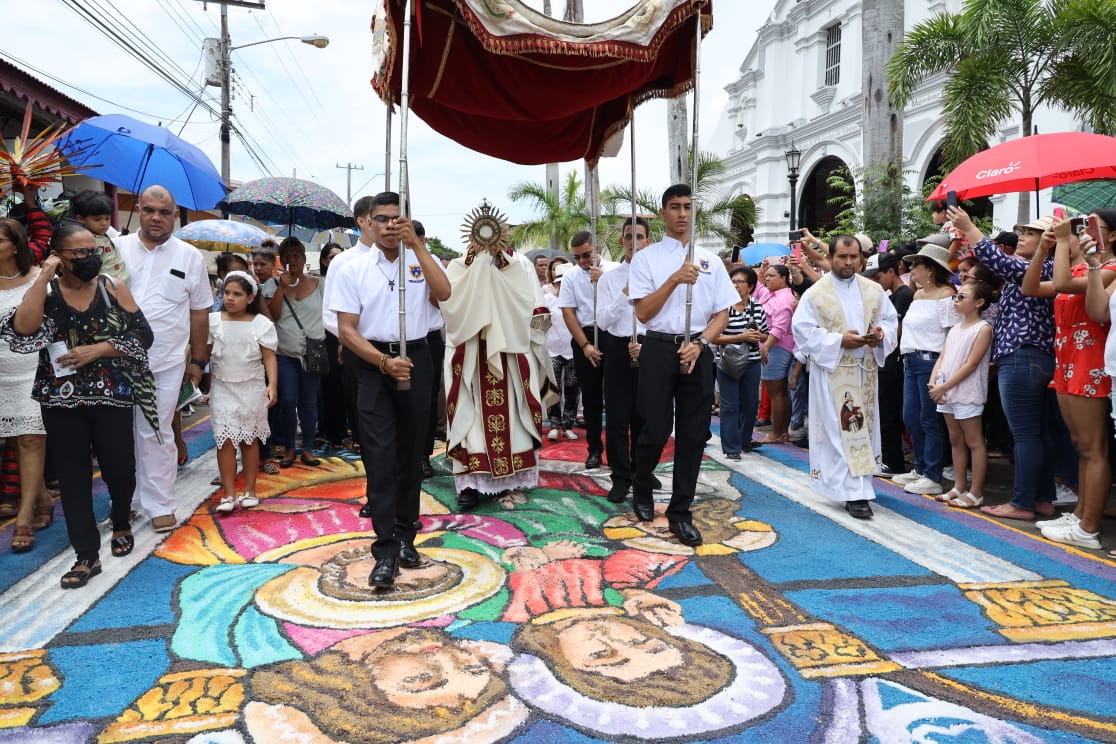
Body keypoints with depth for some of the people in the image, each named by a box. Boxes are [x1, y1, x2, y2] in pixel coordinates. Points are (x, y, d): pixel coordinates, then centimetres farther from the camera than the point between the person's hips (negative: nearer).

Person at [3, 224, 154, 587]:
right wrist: (44, 277, -18)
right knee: (73, 474, 4)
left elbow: (142, 335, -6)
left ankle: (121, 522, 37)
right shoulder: (44, 291, 0)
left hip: (112, 396, 0)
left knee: (119, 468, 6)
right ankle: (87, 556, 12)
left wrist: (96, 350, -16)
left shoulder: (112, 287, -1)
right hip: (62, 399, 1)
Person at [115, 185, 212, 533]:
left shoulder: (190, 257, 3)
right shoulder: (116, 249, 4)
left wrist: (197, 361, 7)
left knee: (157, 434, 3)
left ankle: (160, 504, 12)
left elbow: (199, 312, 7)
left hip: (166, 362, -1)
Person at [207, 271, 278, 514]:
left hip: (252, 389, -1)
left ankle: (250, 491, 18)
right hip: (223, 389, 1)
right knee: (225, 440, -5)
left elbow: (269, 358, -6)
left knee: (250, 439, 9)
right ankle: (229, 495, -1)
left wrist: (272, 385, -17)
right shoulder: (213, 321, 1)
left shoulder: (261, 323, -4)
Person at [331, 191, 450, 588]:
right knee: (380, 458, -6)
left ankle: (405, 538, 24)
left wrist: (416, 244, -18)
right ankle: (386, 551, -2)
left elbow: (444, 293, -16)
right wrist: (384, 362, -17)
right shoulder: (351, 269, 1)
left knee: (410, 454, 10)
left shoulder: (421, 262, 5)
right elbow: (346, 329, -4)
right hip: (373, 364, -2)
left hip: (416, 359, 2)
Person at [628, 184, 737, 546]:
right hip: (659, 349, -3)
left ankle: (680, 513, 16)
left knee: (693, 435, 4)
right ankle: (641, 489, 30)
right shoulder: (646, 258, 2)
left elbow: (722, 313, 8)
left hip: (697, 351, 3)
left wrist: (699, 344, -9)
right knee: (655, 431, -1)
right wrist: (675, 279, -16)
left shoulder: (710, 261, 11)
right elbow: (643, 312, -6)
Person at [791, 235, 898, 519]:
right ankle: (856, 493, -4)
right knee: (843, 431, -6)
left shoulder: (874, 290, 8)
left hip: (866, 371, 5)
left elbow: (891, 320, 13)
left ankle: (857, 487, 25)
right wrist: (839, 341, -17)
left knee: (864, 428, 10)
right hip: (832, 372, -4)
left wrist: (881, 334, -10)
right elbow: (803, 331, -9)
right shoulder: (816, 293, -4)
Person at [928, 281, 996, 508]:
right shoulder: (955, 328, 15)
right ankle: (959, 487, 21)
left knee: (974, 442, -1)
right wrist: (933, 382, -5)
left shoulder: (983, 328, -8)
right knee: (956, 440, 13)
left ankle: (976, 493, 3)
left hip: (967, 393, -8)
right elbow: (942, 358, 12)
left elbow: (971, 364, -14)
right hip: (946, 392, 8)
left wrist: (944, 386, -16)